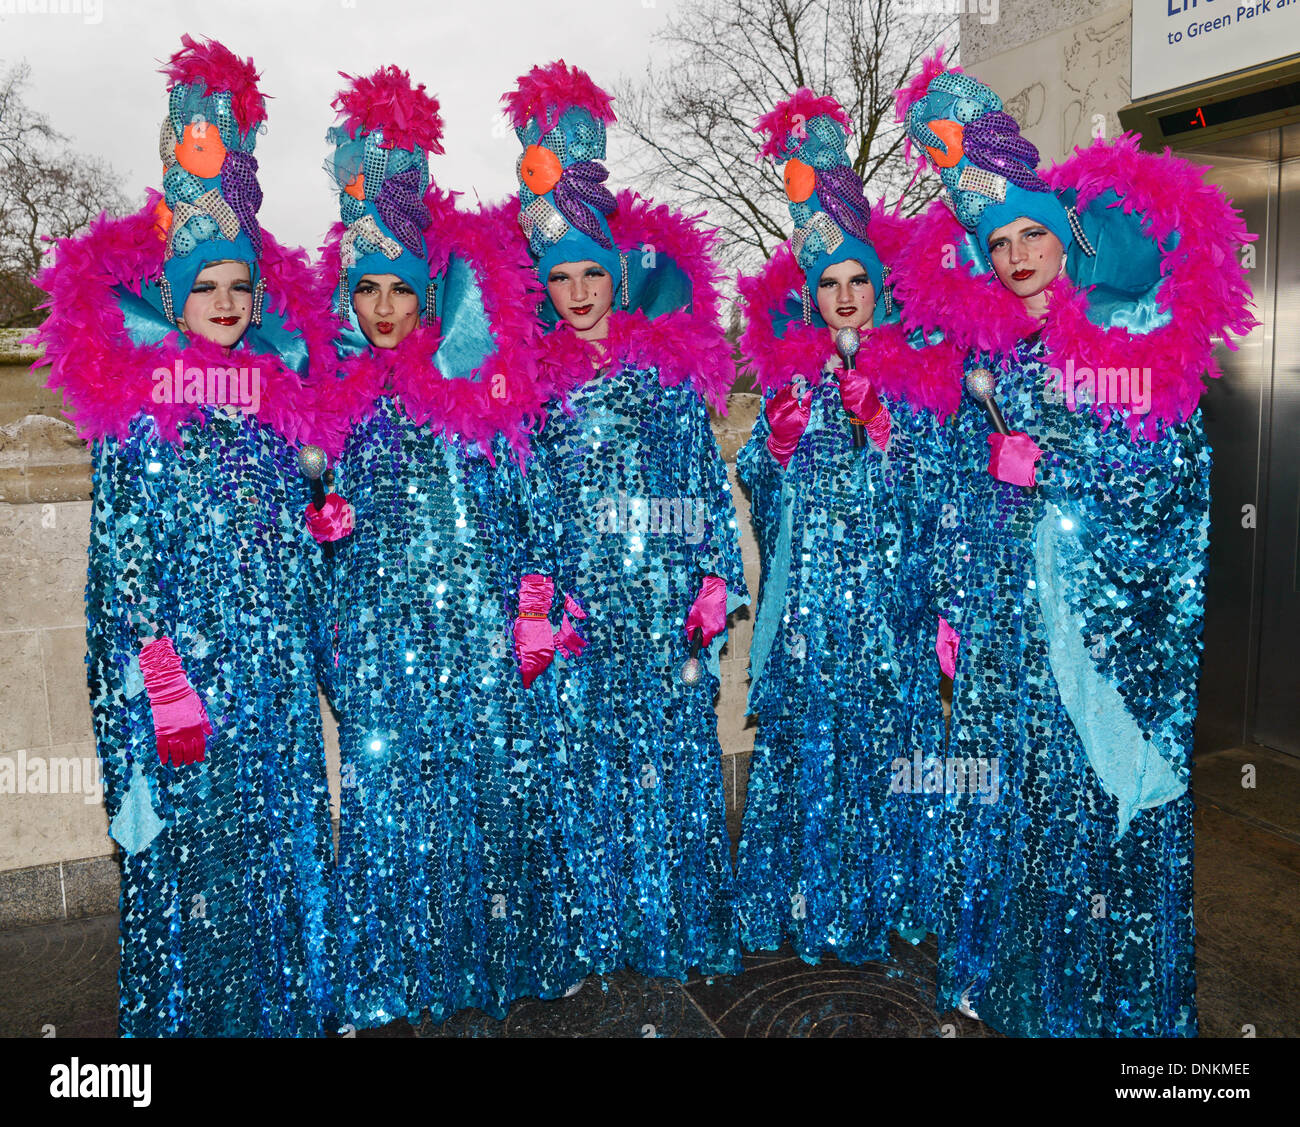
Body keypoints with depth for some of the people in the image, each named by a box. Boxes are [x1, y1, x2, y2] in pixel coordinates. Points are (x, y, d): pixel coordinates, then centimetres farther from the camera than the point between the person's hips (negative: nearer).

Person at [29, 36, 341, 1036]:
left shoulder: (277, 397, 9)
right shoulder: (133, 413, -3)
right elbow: (121, 557, -6)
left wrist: (311, 645, 13)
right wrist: (157, 681, -14)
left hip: (273, 664, 4)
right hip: (181, 655, -4)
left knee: (283, 830, 11)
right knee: (188, 844, 2)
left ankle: (290, 1000, 26)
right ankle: (190, 1009, 21)